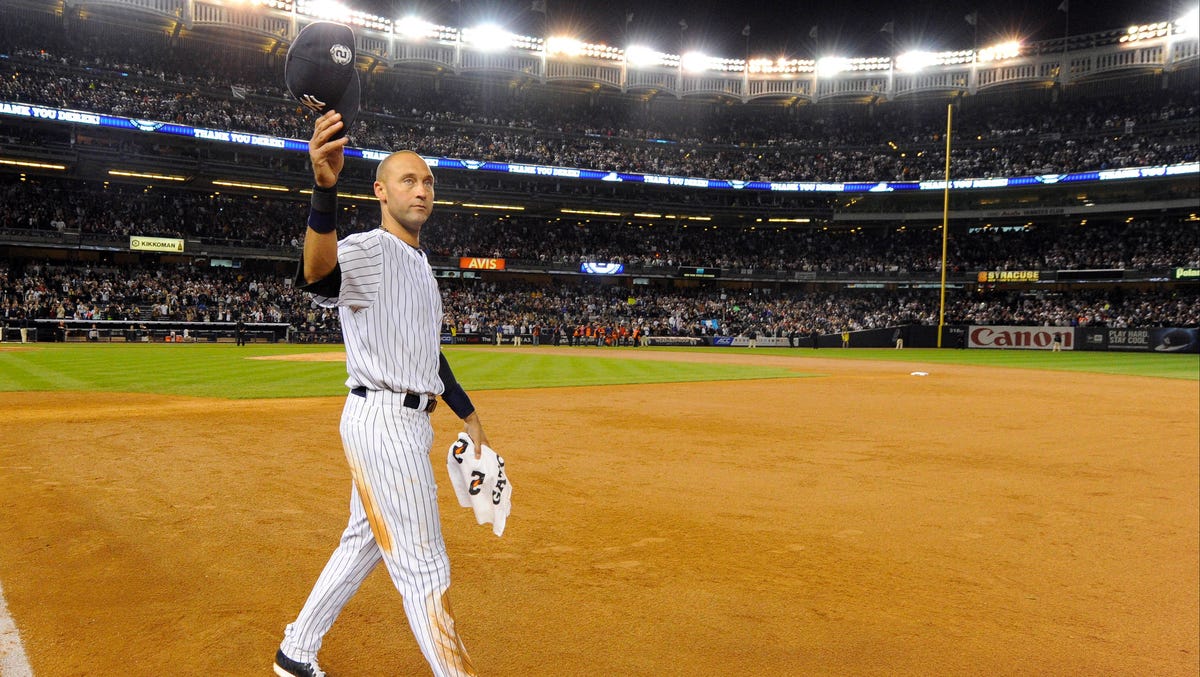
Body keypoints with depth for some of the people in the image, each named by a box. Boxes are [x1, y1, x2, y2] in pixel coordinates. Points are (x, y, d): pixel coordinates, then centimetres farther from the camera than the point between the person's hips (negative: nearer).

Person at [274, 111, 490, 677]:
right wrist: (325, 189, -55)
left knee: (365, 541, 20)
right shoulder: (368, 251, -13)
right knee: (423, 567, -3)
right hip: (384, 421, -10)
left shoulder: (420, 264, 17)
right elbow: (318, 273, -38)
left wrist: (467, 414, 24)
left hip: (408, 422, 10)